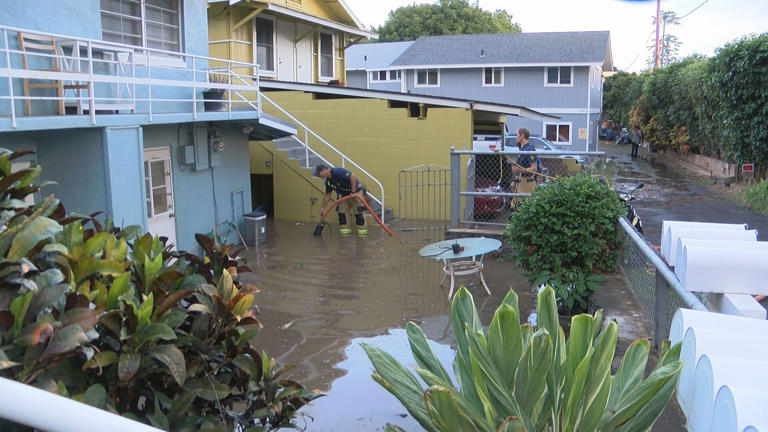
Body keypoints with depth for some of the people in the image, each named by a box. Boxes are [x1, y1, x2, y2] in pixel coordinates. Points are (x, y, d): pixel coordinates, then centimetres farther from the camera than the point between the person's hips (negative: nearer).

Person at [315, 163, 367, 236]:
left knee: (358, 210, -10)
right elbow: (327, 195, 10)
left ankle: (362, 229, -4)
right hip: (344, 194, 9)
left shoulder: (337, 172, -26)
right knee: (342, 211, 4)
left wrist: (353, 191, -25)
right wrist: (322, 208, 8)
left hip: (355, 191, -9)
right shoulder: (328, 181, 2)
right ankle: (345, 228, 10)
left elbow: (352, 177, -30)